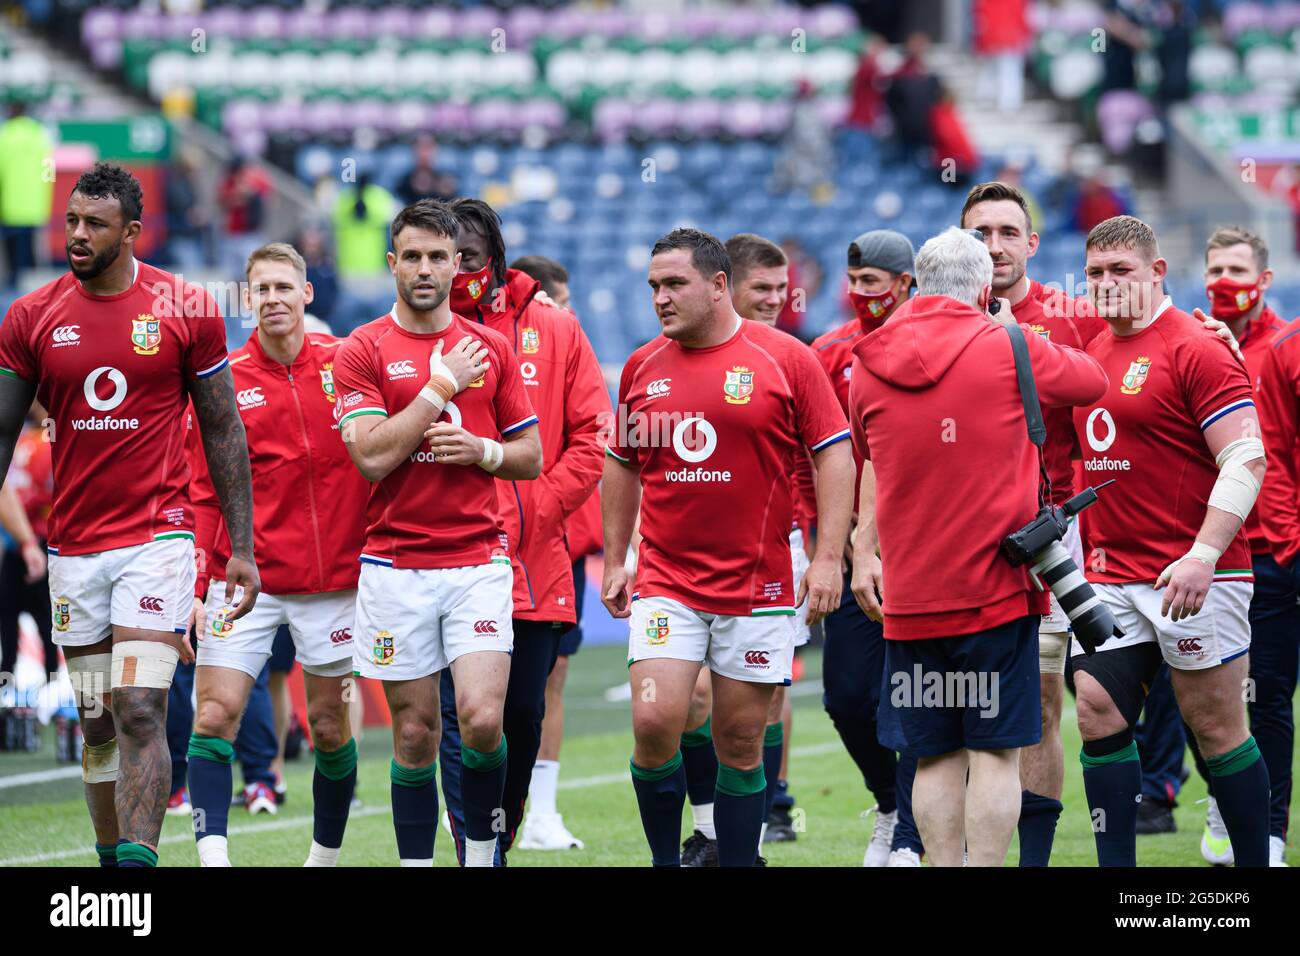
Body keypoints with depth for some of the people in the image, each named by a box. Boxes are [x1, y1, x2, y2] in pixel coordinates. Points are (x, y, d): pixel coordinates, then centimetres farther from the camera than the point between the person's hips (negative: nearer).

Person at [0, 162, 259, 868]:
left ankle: (137, 862, -18)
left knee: (140, 714, -14)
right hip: (74, 548, 3)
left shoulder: (185, 311, -2)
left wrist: (241, 548, 2)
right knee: (98, 725, 8)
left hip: (158, 538, -3)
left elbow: (223, 433, 4)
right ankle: (112, 862, 20)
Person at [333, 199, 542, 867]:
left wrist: (484, 451, -7)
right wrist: (442, 384, -11)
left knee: (482, 718, -13)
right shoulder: (364, 351, 1)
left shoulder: (491, 349, 9)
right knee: (415, 730, 2)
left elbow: (530, 456, 13)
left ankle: (481, 854, 5)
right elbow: (371, 455, -12)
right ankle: (415, 862, 12)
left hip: (478, 559, 1)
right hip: (396, 564, -1)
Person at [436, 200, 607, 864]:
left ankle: (499, 841, 25)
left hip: (536, 563, 2)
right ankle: (477, 857, -9)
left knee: (524, 715, 9)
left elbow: (592, 436, 4)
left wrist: (535, 510, -5)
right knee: (462, 716, -9)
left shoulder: (554, 330, 7)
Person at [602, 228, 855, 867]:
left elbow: (833, 455, -2)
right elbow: (621, 467, 19)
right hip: (665, 584, 2)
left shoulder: (785, 359, -3)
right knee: (654, 724, -12)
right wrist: (613, 562, 15)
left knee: (741, 742, 3)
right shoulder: (641, 368, 7)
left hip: (757, 587, -2)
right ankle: (665, 859, 4)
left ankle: (737, 862, 13)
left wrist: (827, 558, -8)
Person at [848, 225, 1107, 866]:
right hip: (997, 589, -3)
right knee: (995, 751, -2)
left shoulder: (868, 365, 6)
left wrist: (865, 553, 33)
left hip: (908, 594, 3)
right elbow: (1093, 381, 13)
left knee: (935, 755, 8)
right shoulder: (1007, 349, -5)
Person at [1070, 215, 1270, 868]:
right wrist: (1083, 544, 15)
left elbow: (1245, 460, -16)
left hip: (1190, 579, -7)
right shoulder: (1093, 354, 14)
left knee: (1215, 726, -2)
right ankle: (1116, 867, 4)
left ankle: (1255, 862, 8)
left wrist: (1203, 555, -23)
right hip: (1110, 576, 7)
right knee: (1098, 714, 0)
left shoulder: (1195, 349, -10)